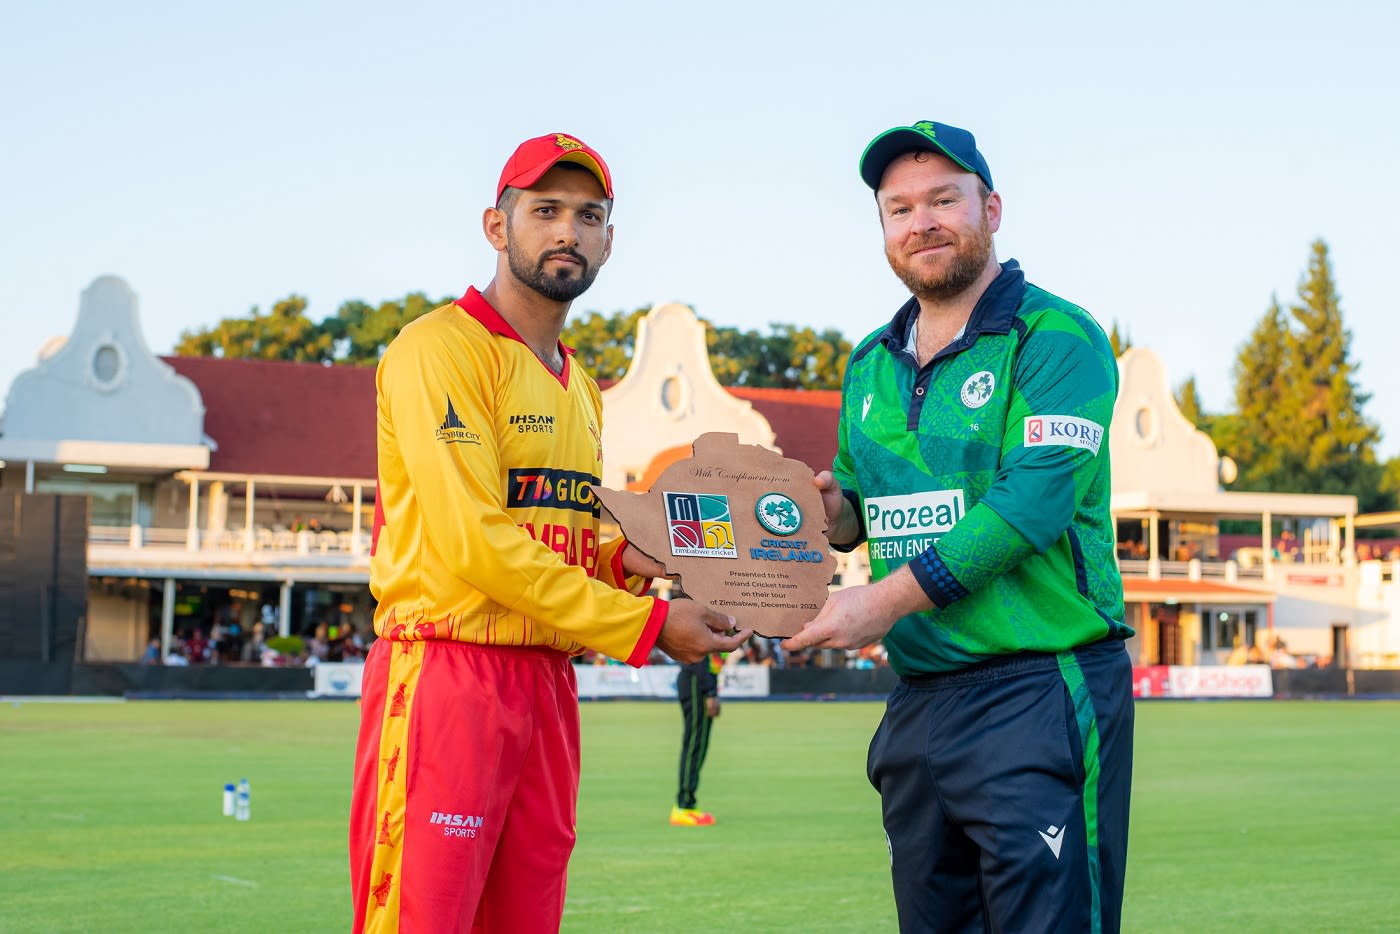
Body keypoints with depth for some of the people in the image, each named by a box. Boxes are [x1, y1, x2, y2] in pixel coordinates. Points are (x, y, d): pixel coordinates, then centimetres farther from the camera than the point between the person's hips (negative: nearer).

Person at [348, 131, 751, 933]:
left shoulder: (579, 385, 21)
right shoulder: (441, 347, -7)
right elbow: (472, 539, -16)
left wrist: (620, 559, 2)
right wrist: (646, 624, -14)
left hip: (548, 683, 8)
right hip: (446, 676, -8)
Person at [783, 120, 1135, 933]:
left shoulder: (1056, 338, -7)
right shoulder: (870, 365, 16)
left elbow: (1032, 501, -18)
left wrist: (888, 598, -21)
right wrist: (837, 513, 0)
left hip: (1040, 694, -7)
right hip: (918, 703, 7)